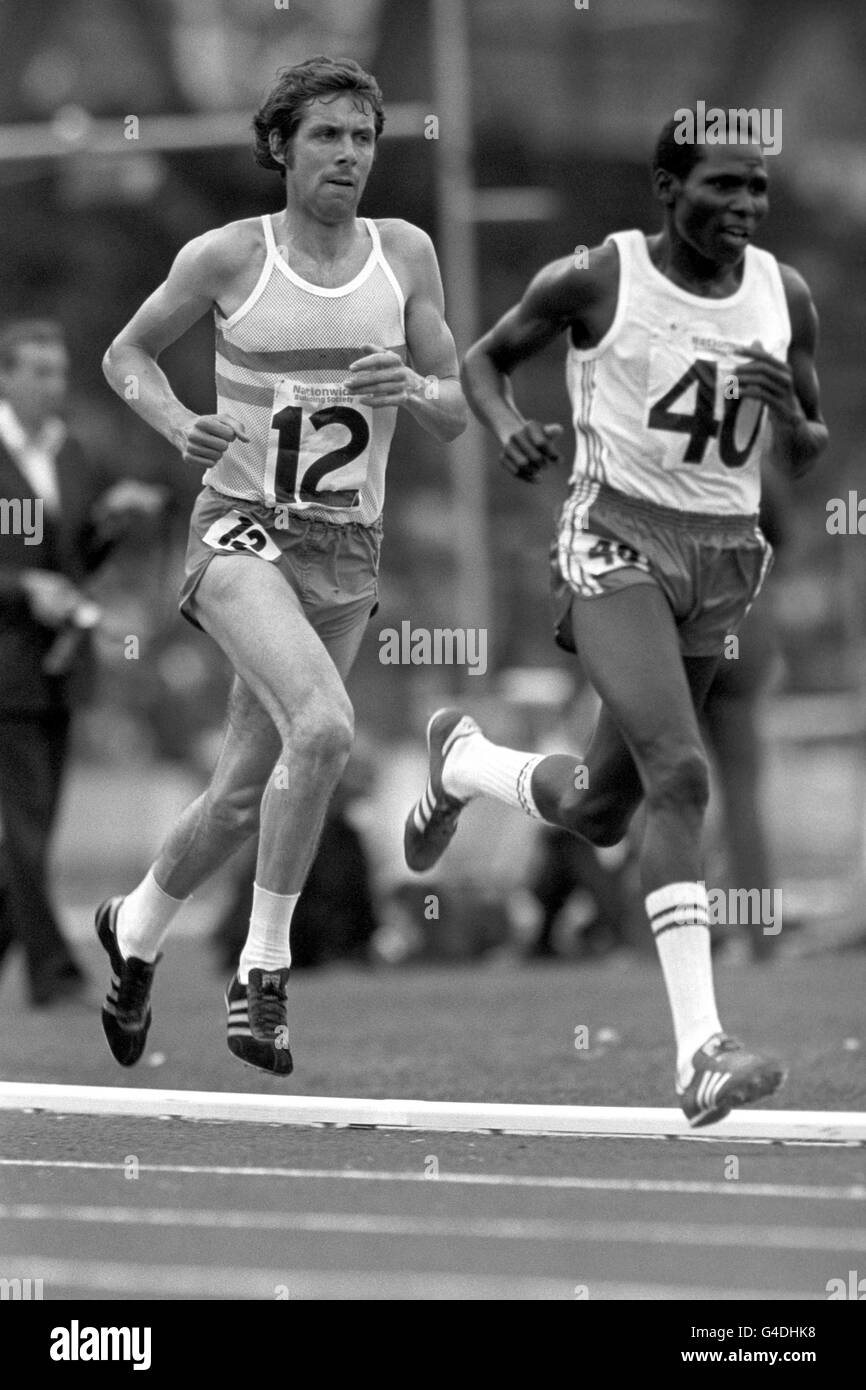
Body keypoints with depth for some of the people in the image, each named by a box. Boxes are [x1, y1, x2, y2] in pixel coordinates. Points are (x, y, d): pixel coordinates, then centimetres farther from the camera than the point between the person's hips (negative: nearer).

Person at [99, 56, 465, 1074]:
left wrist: (411, 390, -16)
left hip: (346, 554, 4)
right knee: (324, 725, -30)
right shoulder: (227, 257, -5)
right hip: (242, 530, -4)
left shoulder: (404, 253, 3)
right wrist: (176, 423, -10)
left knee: (244, 798, 11)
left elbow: (455, 415, 7)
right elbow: (125, 355, 9)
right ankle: (263, 969, -17)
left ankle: (135, 928, 40)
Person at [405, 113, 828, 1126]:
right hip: (616, 540, -5)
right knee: (680, 776, -24)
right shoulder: (597, 280, -8)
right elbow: (485, 357, 8)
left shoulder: (784, 298, 3)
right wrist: (508, 429, -13)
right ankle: (699, 1052, -27)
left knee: (599, 812, 14)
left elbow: (803, 461, 11)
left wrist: (791, 416, -12)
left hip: (724, 556, 6)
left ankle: (462, 760, 47)